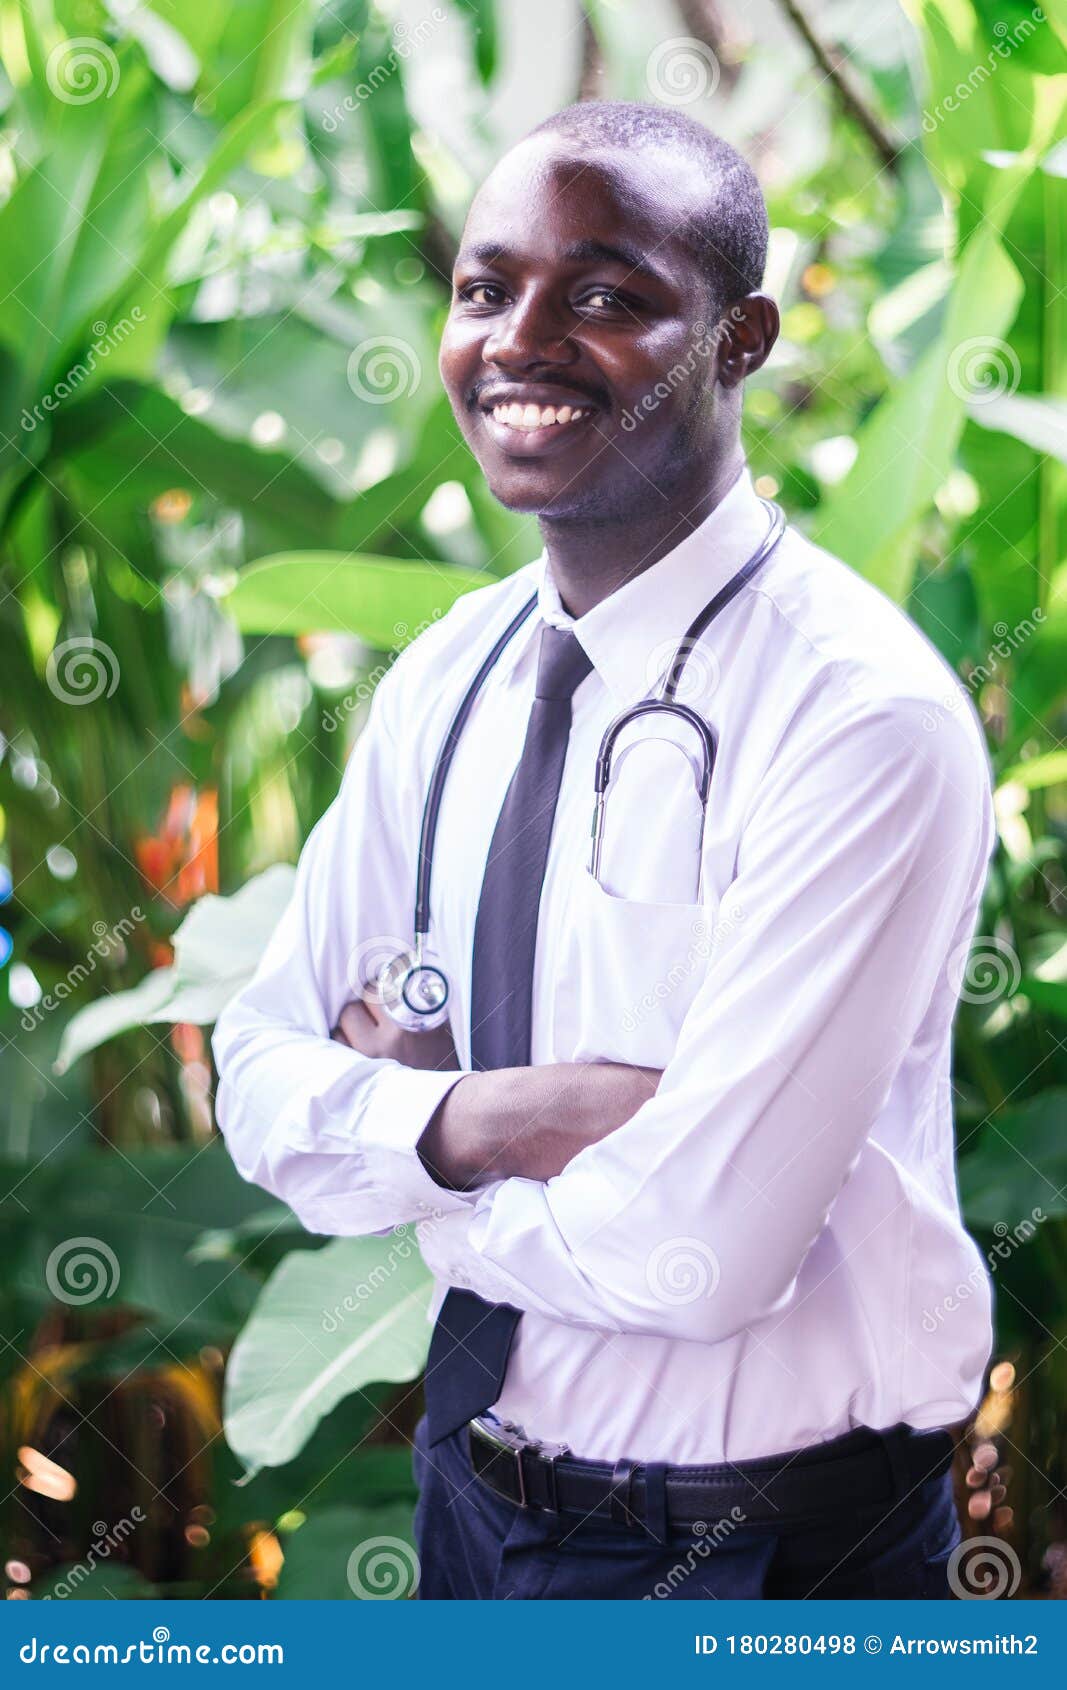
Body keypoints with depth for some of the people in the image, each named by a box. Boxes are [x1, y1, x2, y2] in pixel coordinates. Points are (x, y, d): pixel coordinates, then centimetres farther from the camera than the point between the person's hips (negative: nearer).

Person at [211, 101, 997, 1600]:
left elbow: (700, 1251, -28)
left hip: (765, 1564, -6)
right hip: (476, 1487, 6)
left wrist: (403, 1106, -11)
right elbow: (263, 1083, 0)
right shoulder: (446, 680, -1)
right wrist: (473, 1121, -20)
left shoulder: (864, 719, -23)